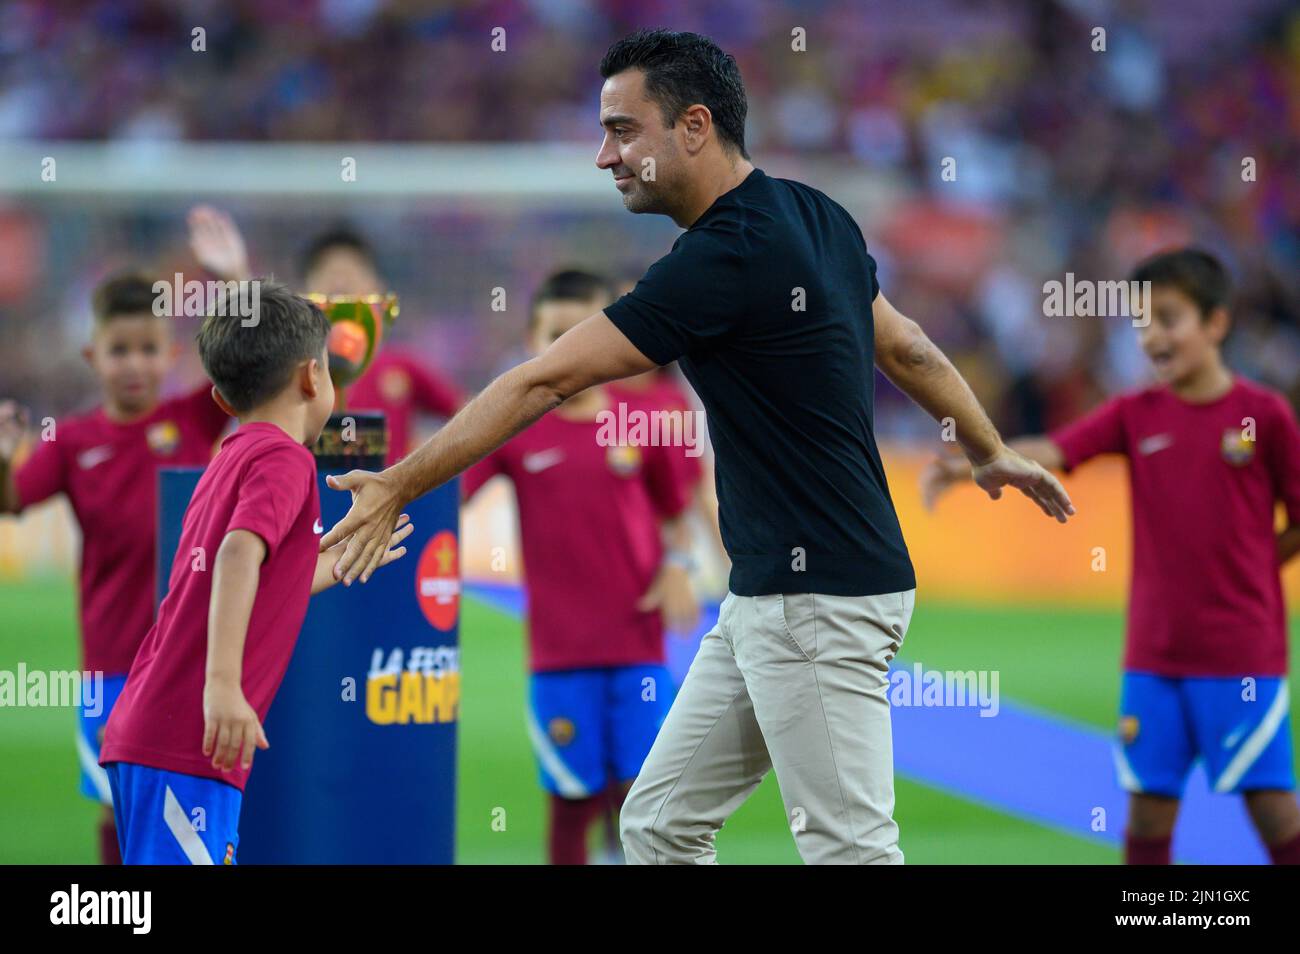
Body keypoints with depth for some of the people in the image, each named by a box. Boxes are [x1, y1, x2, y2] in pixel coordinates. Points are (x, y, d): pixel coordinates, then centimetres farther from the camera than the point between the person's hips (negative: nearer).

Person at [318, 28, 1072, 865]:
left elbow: (541, 384, -19)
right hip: (766, 600, 10)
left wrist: (398, 486, -15)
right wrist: (992, 451, 38)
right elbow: (907, 348, 22)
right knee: (661, 826, 11)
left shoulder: (725, 260, -20)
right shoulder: (813, 215, 8)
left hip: (821, 602, -10)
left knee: (849, 850, -7)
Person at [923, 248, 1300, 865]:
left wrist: (1244, 573, 1)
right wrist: (961, 467, -24)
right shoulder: (1135, 414, 3)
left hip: (1242, 654, -3)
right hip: (1153, 653, 3)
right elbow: (1049, 451, -10)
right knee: (1149, 804, 4)